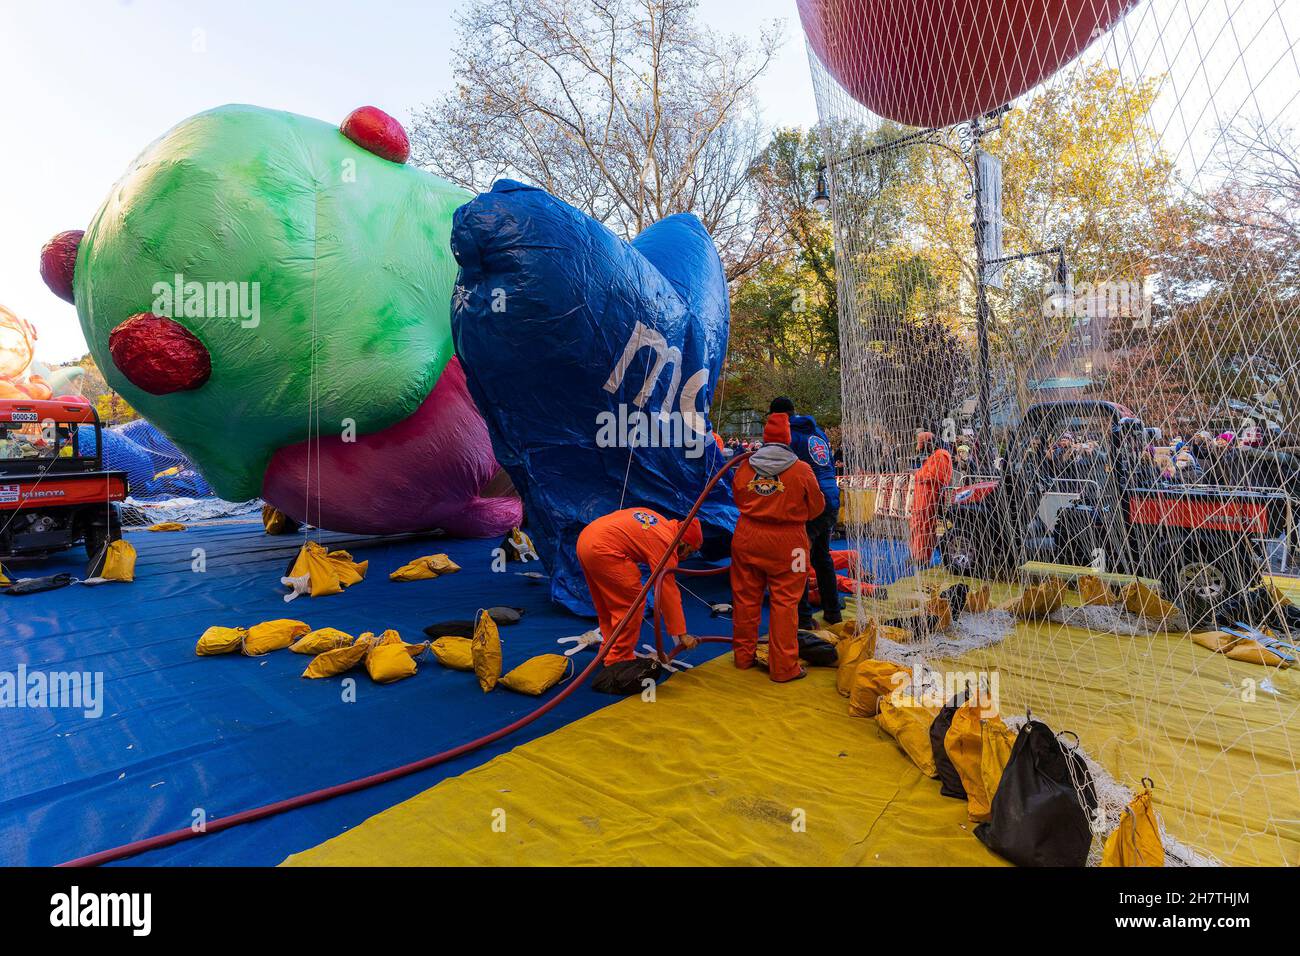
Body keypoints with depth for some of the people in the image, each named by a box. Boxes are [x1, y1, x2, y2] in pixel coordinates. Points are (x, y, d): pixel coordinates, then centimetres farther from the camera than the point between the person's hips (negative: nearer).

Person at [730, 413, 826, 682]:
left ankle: (743, 656, 29)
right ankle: (783, 667, 12)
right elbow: (816, 507, 0)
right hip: (787, 542, -3)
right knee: (784, 603, 5)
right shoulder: (802, 470, -12)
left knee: (746, 598, 15)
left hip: (747, 538, 3)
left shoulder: (744, 466, -3)